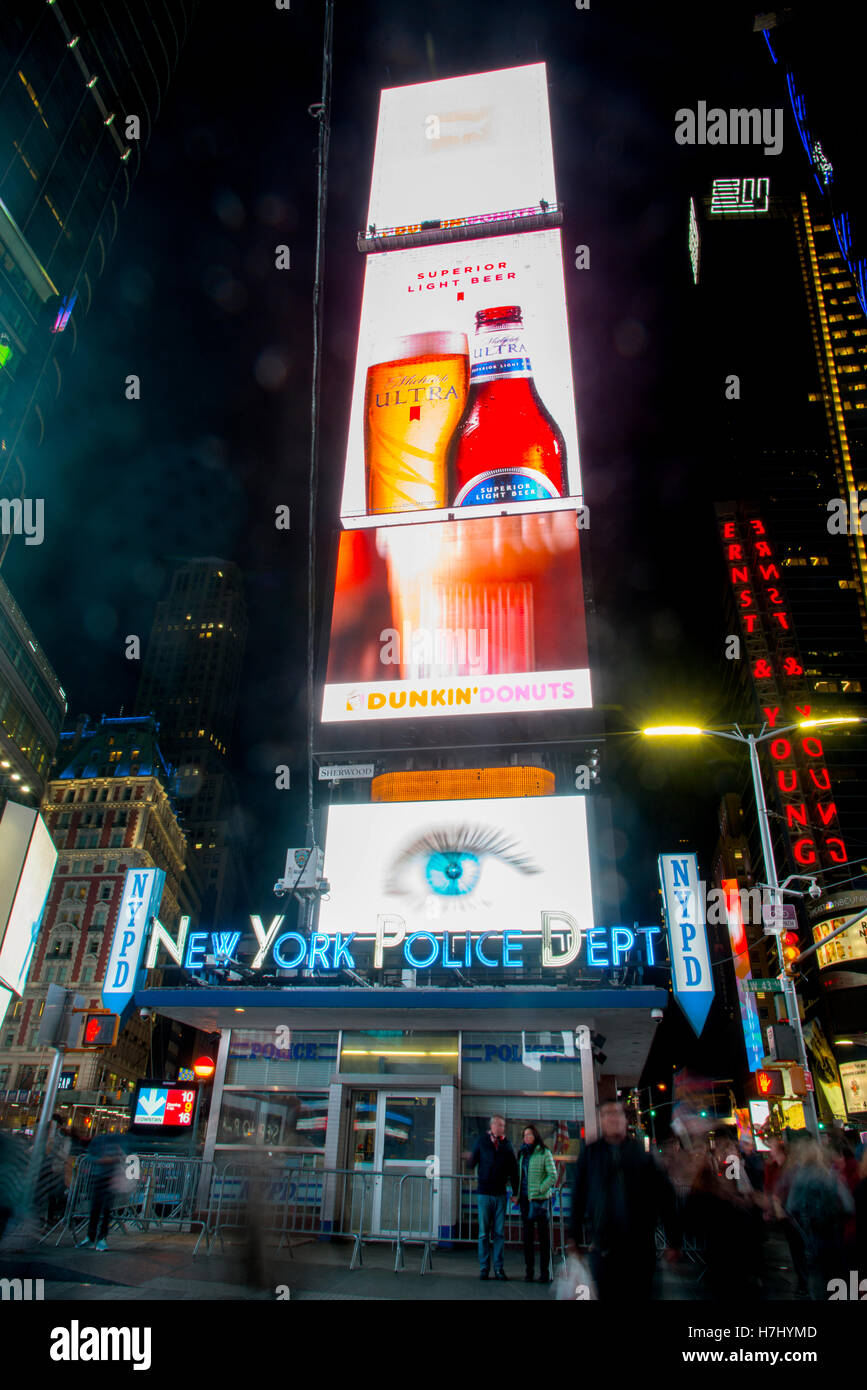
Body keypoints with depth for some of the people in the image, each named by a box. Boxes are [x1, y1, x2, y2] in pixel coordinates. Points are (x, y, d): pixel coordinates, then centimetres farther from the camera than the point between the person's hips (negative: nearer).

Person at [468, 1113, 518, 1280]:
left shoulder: (507, 1145, 4)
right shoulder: (481, 1141, 0)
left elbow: (513, 1170, 9)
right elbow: (471, 1163, 3)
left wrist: (515, 1192, 7)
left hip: (500, 1194, 2)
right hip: (484, 1193, -1)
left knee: (499, 1233, 4)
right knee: (484, 1233, 3)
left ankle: (498, 1268, 13)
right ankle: (484, 1268, 12)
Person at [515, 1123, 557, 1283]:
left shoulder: (544, 1153, -4)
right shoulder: (522, 1153, 13)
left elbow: (553, 1176, -8)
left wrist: (540, 1190, -15)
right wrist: (517, 1193, 7)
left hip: (540, 1199, -5)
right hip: (525, 1199, 5)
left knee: (544, 1236, 1)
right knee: (527, 1235, 8)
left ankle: (545, 1272, 8)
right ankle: (529, 1271, 16)